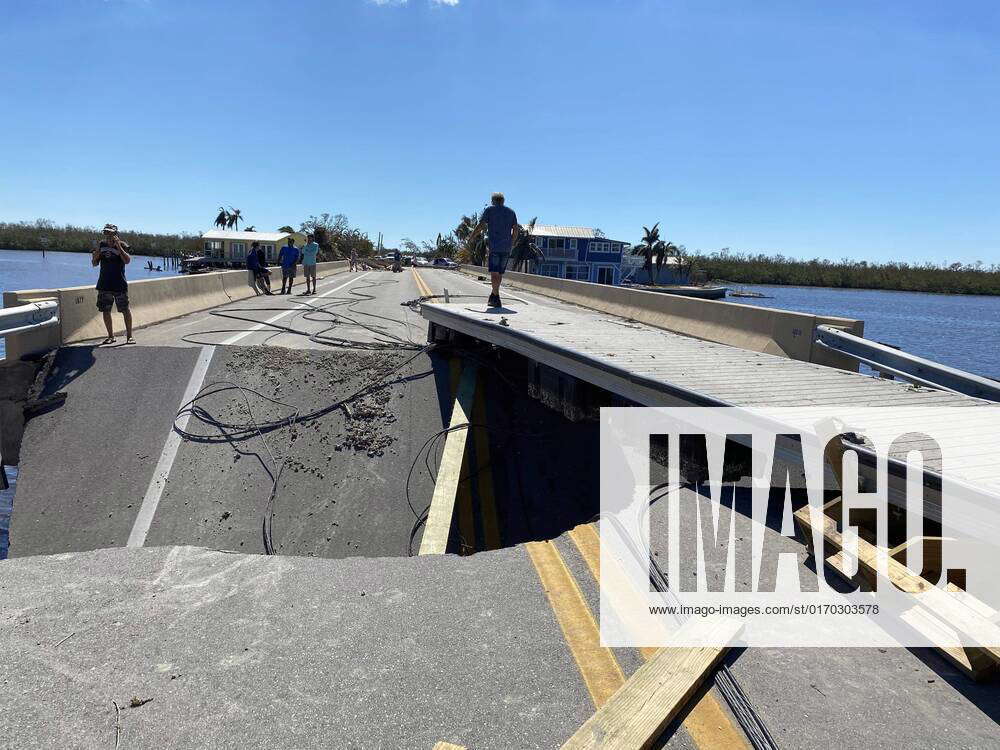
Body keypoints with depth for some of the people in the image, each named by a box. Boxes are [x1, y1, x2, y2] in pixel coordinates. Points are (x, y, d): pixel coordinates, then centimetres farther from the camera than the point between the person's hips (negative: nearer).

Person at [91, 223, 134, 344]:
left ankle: (129, 336, 7)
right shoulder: (101, 245, 8)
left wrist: (118, 246, -26)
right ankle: (111, 336, 18)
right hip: (104, 285, 5)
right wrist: (96, 254, -8)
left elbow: (127, 261, -22)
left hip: (119, 284, -5)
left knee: (125, 310, -2)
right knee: (105, 311, 7)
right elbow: (94, 264, 12)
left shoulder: (122, 245, -5)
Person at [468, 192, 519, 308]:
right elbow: (516, 230, 12)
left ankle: (496, 298, -18)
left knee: (494, 272, -8)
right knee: (500, 272, 12)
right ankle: (493, 296, 23)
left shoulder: (489, 209, 5)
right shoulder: (511, 212, 16)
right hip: (506, 248, 4)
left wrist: (470, 239, 3)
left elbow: (480, 226, -4)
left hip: (494, 245, -4)